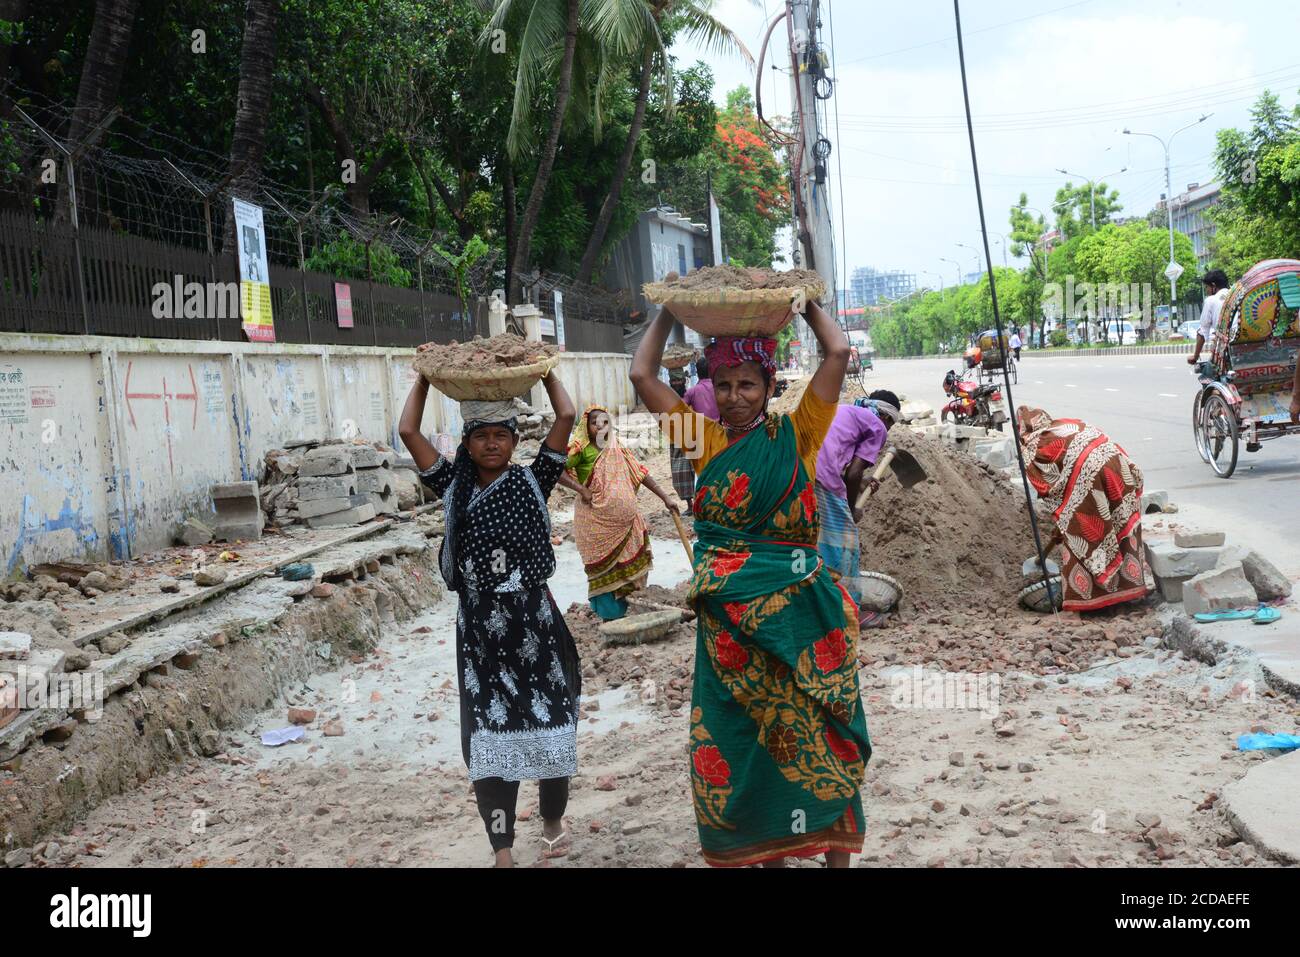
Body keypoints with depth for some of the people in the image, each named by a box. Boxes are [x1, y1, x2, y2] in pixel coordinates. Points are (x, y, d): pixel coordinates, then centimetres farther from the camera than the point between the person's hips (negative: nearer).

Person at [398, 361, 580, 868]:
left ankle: (553, 817, 33)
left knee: (548, 722, 9)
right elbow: (408, 431, -1)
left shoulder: (532, 480, 1)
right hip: (480, 626, 1)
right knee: (489, 732, 0)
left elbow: (566, 416, -6)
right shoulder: (454, 487, 3)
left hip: (535, 621, 0)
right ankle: (502, 849, 6)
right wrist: (426, 375, 6)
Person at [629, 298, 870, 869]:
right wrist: (670, 311, 12)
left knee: (812, 737, 2)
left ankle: (835, 851, 12)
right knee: (740, 739, 7)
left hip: (794, 610, -2)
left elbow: (838, 352, -5)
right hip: (729, 616, 3)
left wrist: (805, 301, 8)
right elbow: (642, 374, 5)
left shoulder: (795, 434, 2)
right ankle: (769, 853, 21)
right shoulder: (706, 440, 8)